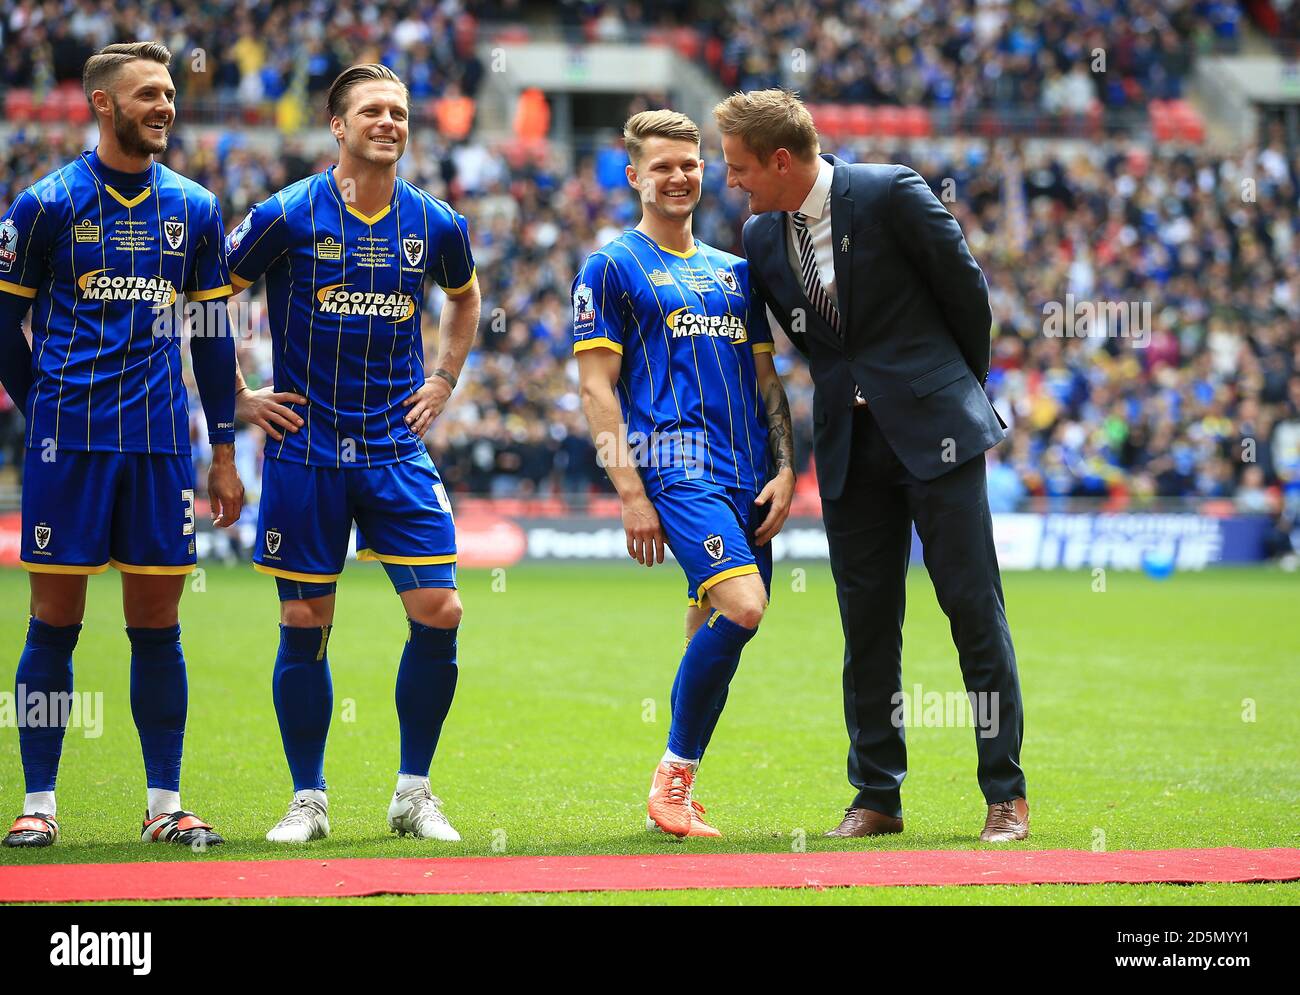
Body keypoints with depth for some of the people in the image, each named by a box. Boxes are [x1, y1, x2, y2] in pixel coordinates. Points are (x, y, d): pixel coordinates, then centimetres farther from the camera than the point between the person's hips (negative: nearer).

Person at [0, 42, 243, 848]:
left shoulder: (194, 209, 9)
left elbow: (214, 335, 13)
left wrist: (225, 453, 11)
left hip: (162, 443, 3)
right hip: (70, 444, -3)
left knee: (158, 623, 4)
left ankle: (165, 803, 10)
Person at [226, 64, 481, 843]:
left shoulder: (436, 224, 3)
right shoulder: (288, 216, -7)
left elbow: (465, 296, 25)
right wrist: (238, 398, 0)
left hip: (398, 450, 2)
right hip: (305, 449, -2)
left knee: (439, 611, -7)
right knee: (305, 622, 1)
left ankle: (414, 792, 8)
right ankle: (308, 799, 14)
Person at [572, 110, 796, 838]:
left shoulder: (734, 272, 21)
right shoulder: (611, 267, 3)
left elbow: (767, 378, 22)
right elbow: (597, 386, -2)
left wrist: (785, 469, 8)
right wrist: (630, 492, -10)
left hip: (746, 476, 6)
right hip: (674, 464, -6)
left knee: (715, 630, 4)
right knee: (741, 607, -22)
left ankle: (676, 793, 16)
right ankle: (675, 775, -10)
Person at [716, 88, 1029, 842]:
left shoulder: (890, 194, -10)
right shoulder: (762, 238, 6)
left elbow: (967, 291, -2)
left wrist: (959, 392, 8)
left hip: (933, 429, -5)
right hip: (850, 444, 5)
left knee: (974, 608, -3)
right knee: (867, 620, 6)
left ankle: (1007, 794, 3)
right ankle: (877, 798, 15)